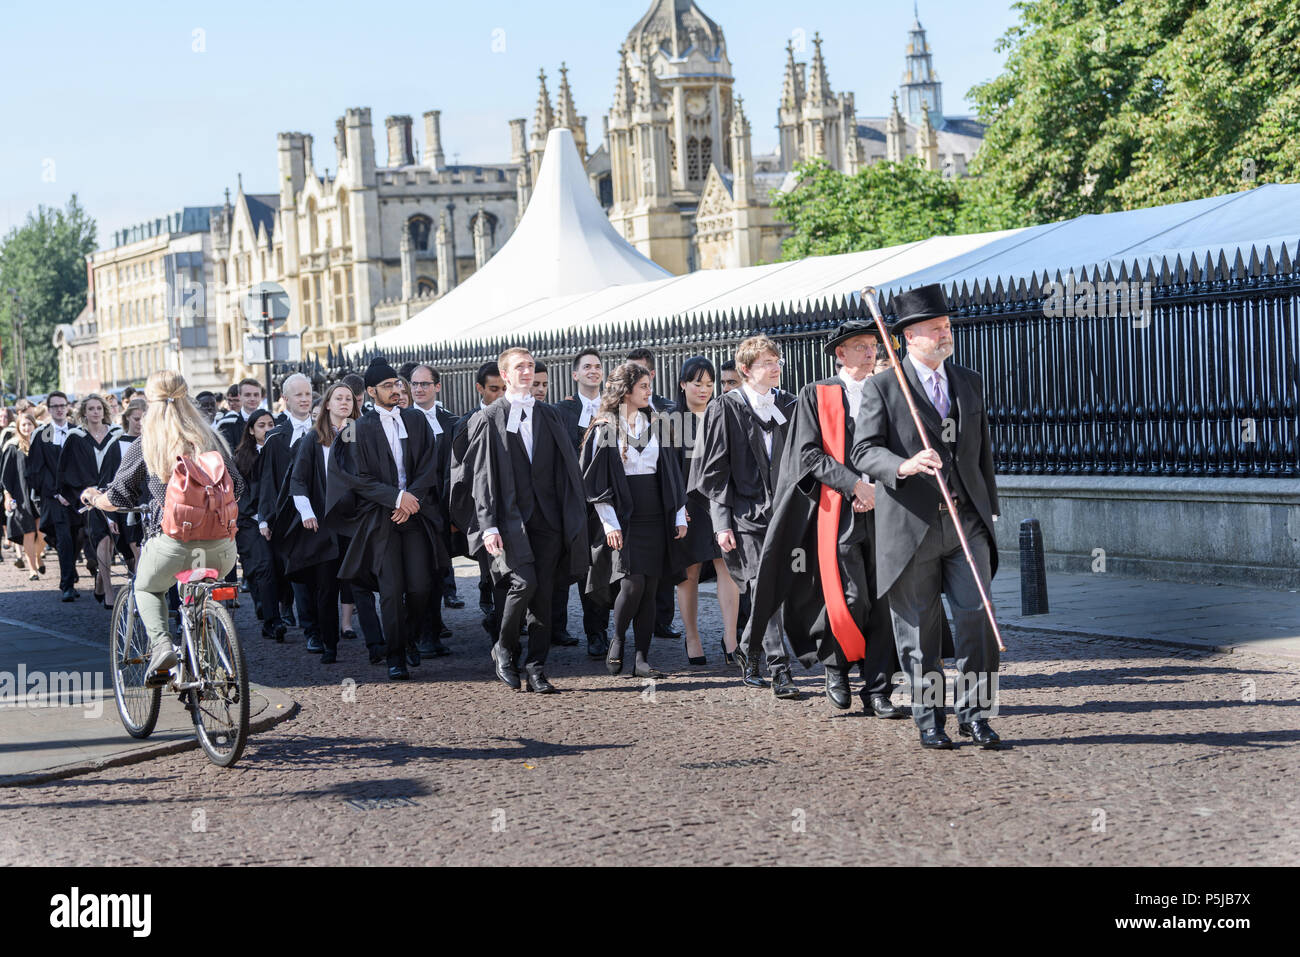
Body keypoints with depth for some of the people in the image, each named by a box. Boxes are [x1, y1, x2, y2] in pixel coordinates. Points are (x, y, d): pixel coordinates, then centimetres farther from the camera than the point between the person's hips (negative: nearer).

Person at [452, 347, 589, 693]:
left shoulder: (550, 417, 14)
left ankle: (536, 668, 9)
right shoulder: (488, 420, 2)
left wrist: (574, 519, 5)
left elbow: (566, 470, 13)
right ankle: (503, 648, 4)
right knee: (524, 582, -19)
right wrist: (489, 526, -11)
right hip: (510, 518, -4)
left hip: (547, 519, 4)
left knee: (543, 594, 1)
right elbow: (482, 476, -2)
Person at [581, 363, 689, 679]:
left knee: (649, 589, 0)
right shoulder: (604, 429, 0)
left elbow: (671, 472, 13)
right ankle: (617, 641, 8)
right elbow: (596, 481, -2)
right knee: (633, 584, -16)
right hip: (623, 518, -4)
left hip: (655, 517, 4)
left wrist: (680, 516, 6)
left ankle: (642, 659, 3)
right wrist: (610, 523, -11)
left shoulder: (656, 425, 12)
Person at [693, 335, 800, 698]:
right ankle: (779, 670, -11)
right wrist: (722, 523, -8)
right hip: (745, 517, -4)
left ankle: (747, 651, 30)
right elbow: (714, 469, -2)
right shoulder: (724, 408, -1)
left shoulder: (788, 406, 12)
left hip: (782, 513, 4)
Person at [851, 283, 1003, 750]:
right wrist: (905, 466, -28)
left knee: (978, 618, -7)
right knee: (919, 632, 4)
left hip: (966, 522, 3)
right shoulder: (882, 388, -2)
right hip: (911, 524, -3)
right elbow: (864, 451, -9)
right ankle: (929, 719, 17)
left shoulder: (970, 382, 14)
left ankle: (974, 712, 5)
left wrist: (988, 512, 17)